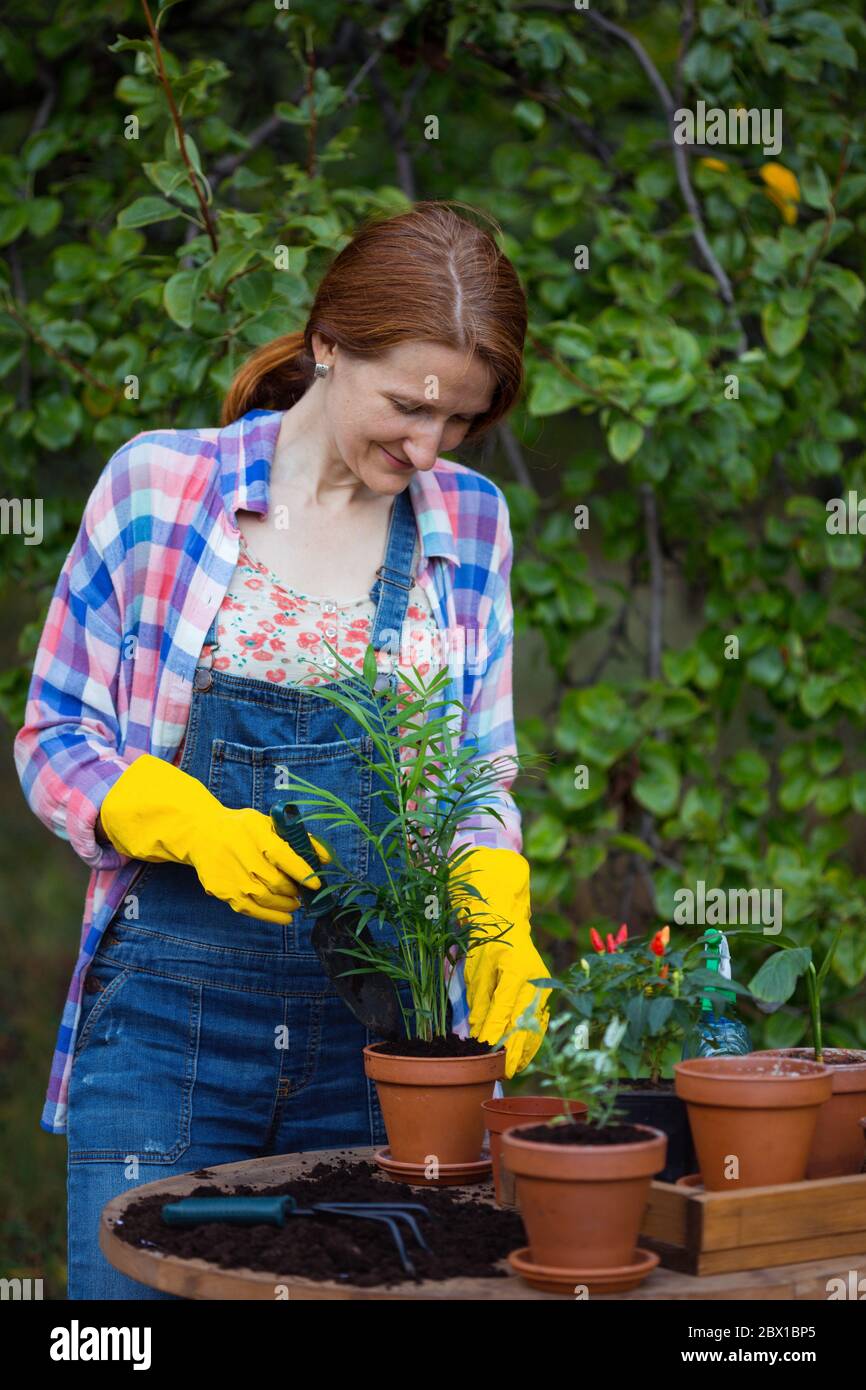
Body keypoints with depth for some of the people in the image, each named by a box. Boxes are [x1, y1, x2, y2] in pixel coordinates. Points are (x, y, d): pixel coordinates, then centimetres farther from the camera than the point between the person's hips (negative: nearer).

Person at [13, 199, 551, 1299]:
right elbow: (55, 737, 2)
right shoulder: (157, 485, -1)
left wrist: (499, 915, -8)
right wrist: (197, 826, -16)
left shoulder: (469, 524, 8)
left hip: (385, 1034, 3)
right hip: (171, 1011, -2)